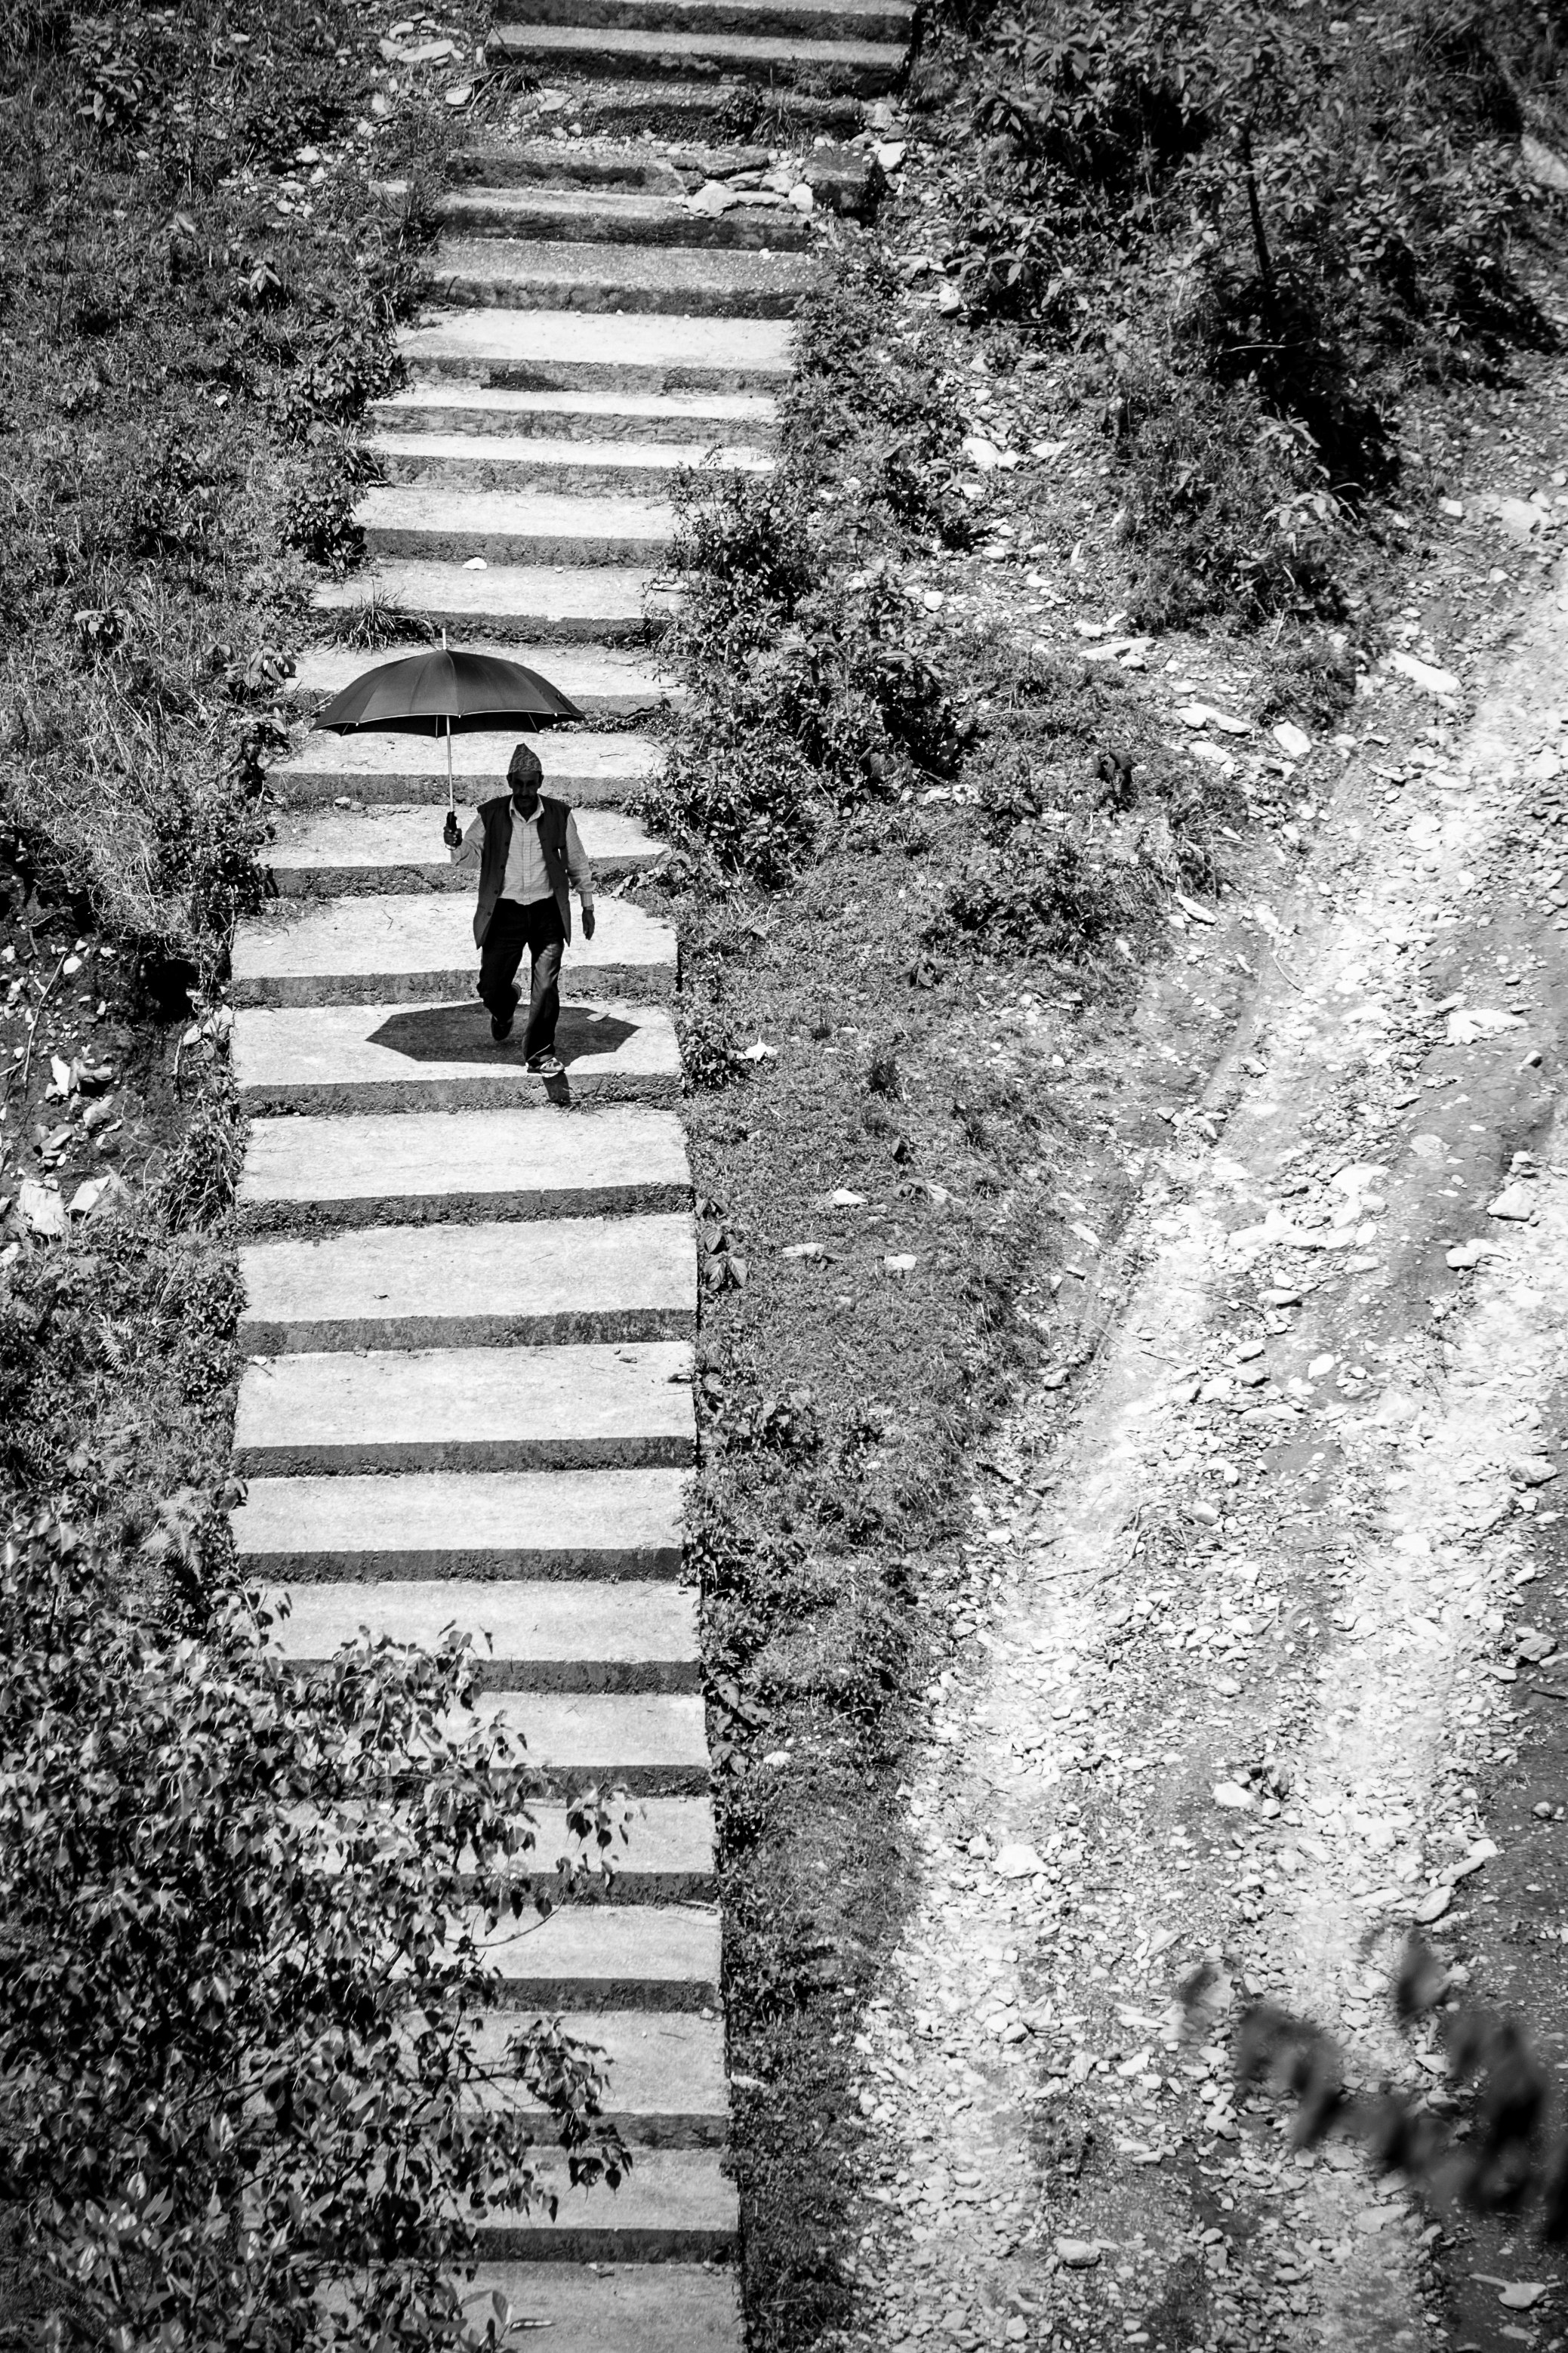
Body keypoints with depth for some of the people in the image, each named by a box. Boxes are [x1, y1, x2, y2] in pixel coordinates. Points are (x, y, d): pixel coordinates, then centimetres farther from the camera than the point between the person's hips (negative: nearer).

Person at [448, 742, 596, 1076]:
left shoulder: (559, 816, 0)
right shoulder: (491, 816, -2)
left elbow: (577, 862, 11)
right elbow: (470, 855, 4)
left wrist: (587, 905, 15)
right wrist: (457, 846, -19)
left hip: (547, 911, 0)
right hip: (505, 911, 0)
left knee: (546, 988, -8)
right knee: (490, 987, 5)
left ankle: (540, 1052, 7)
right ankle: (505, 1007, 42)